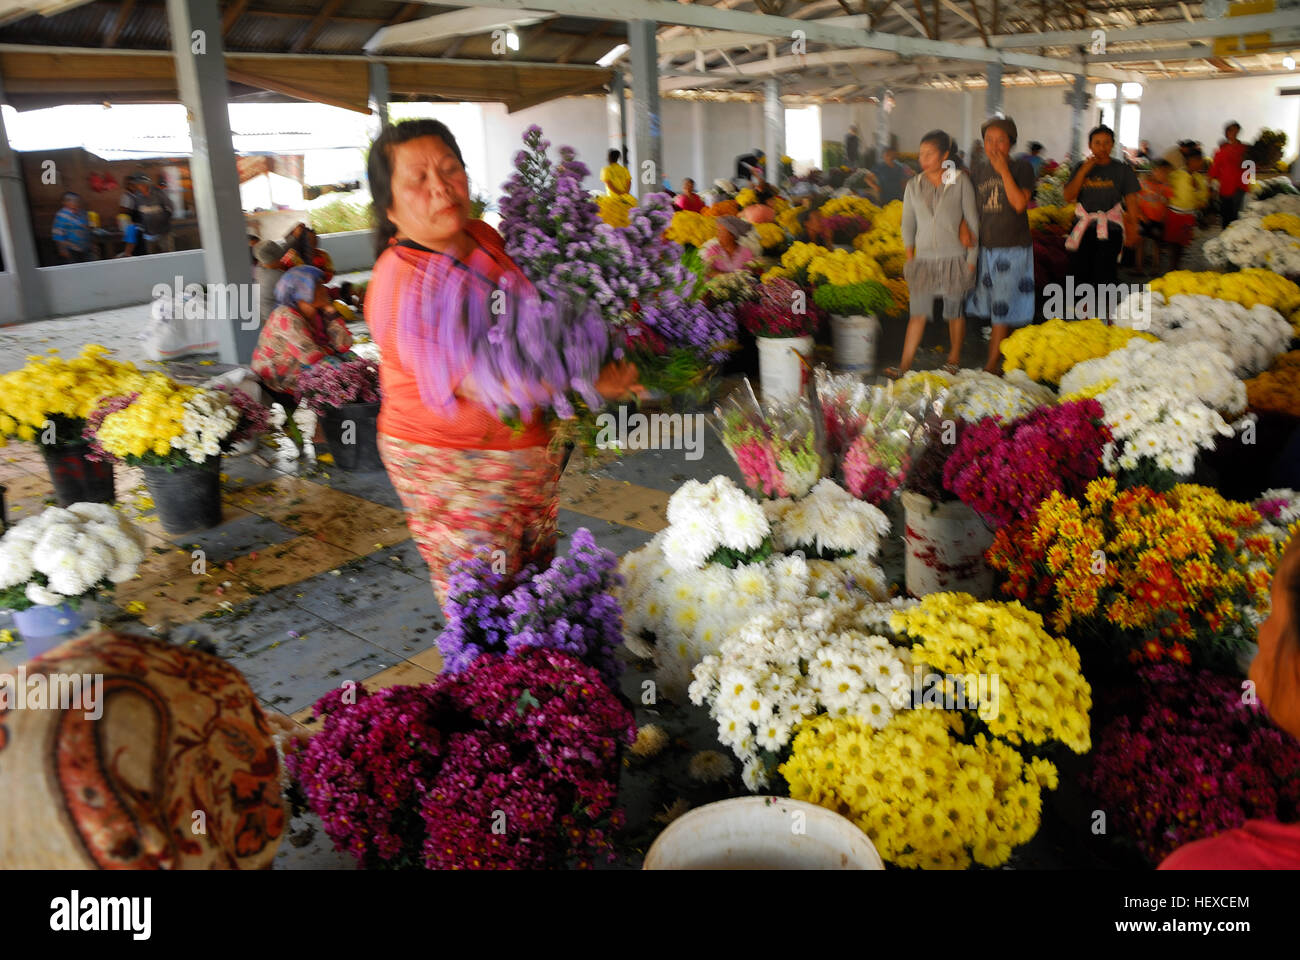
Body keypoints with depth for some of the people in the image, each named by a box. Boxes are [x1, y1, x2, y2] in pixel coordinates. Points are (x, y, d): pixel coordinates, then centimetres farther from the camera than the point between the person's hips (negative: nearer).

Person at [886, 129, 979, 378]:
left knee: (954, 312, 8)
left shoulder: (960, 181, -2)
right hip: (924, 259, 2)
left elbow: (972, 221, 0)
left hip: (954, 258, -2)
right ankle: (905, 365, -2)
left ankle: (954, 358, 24)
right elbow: (908, 223, 12)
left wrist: (971, 259, -4)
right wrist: (909, 257, 3)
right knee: (918, 313, -3)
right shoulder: (914, 185, 6)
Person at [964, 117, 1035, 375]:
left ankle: (992, 364, 3)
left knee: (1003, 308, -2)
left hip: (1013, 248, -4)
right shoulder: (978, 170, 6)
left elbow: (1020, 204, -18)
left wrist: (1003, 170, -19)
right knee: (996, 307, 11)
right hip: (985, 247, 4)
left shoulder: (1022, 167, -5)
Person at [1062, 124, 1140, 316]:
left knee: (1104, 275, -7)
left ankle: (1104, 319, 4)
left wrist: (1132, 230, -5)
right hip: (1083, 228, 2)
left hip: (1109, 229, -2)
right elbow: (1068, 196, -3)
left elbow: (1131, 201, 2)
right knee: (1080, 272, 4)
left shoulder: (1122, 170, 2)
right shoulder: (1080, 167, 8)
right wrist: (1084, 171, -9)